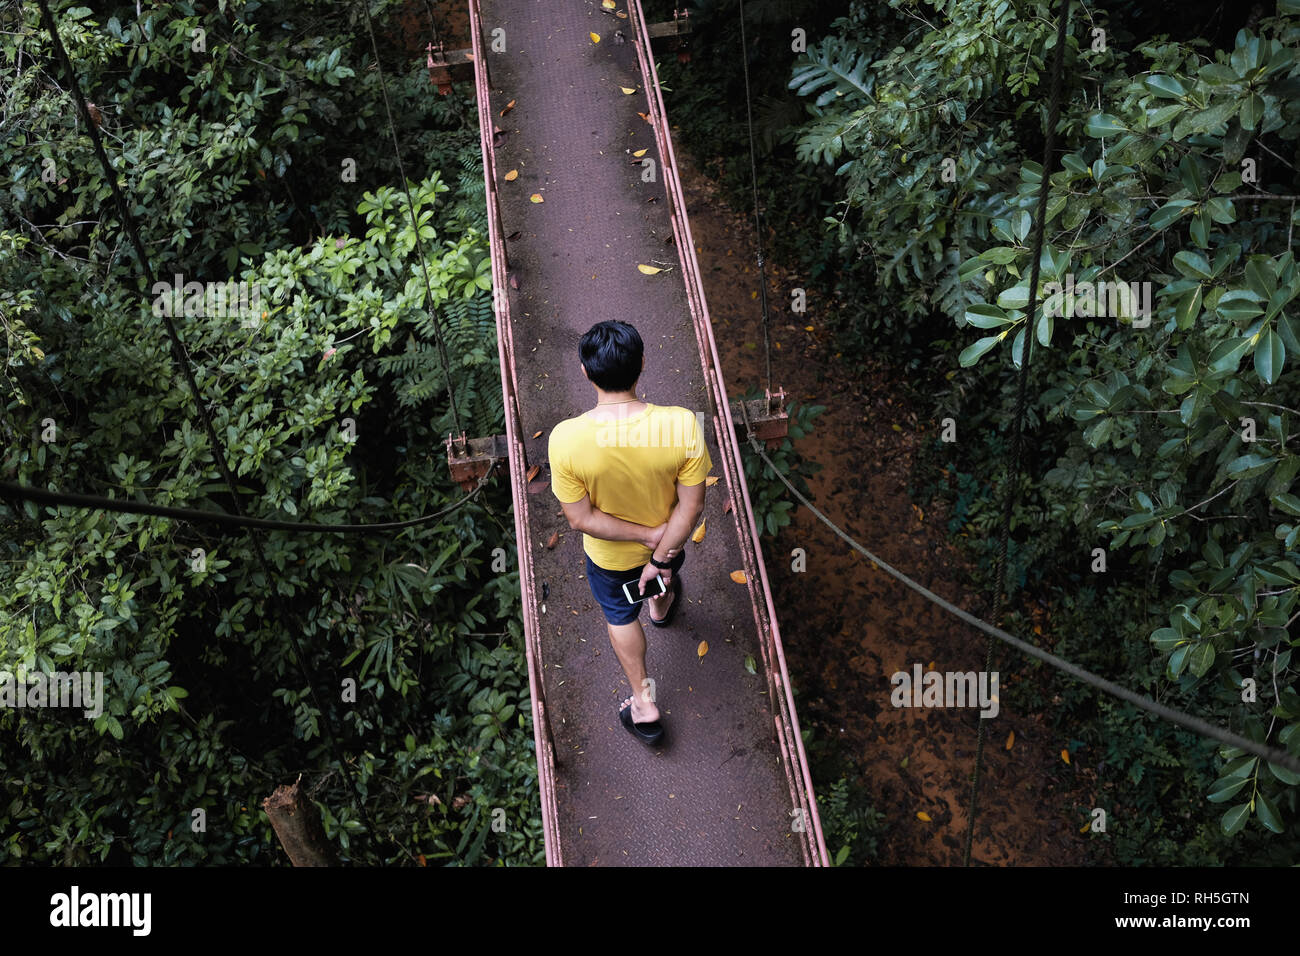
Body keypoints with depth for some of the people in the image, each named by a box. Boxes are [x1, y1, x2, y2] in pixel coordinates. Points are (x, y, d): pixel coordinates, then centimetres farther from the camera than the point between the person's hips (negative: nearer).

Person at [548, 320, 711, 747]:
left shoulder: (566, 439, -35)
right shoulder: (682, 424, -34)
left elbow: (580, 519, -25)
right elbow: (691, 507, -24)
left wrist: (647, 536, -17)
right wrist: (660, 555, -13)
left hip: (608, 555, -1)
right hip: (669, 543, 2)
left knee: (620, 616, 30)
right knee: (662, 579, 39)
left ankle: (644, 702, 43)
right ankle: (661, 608, 73)